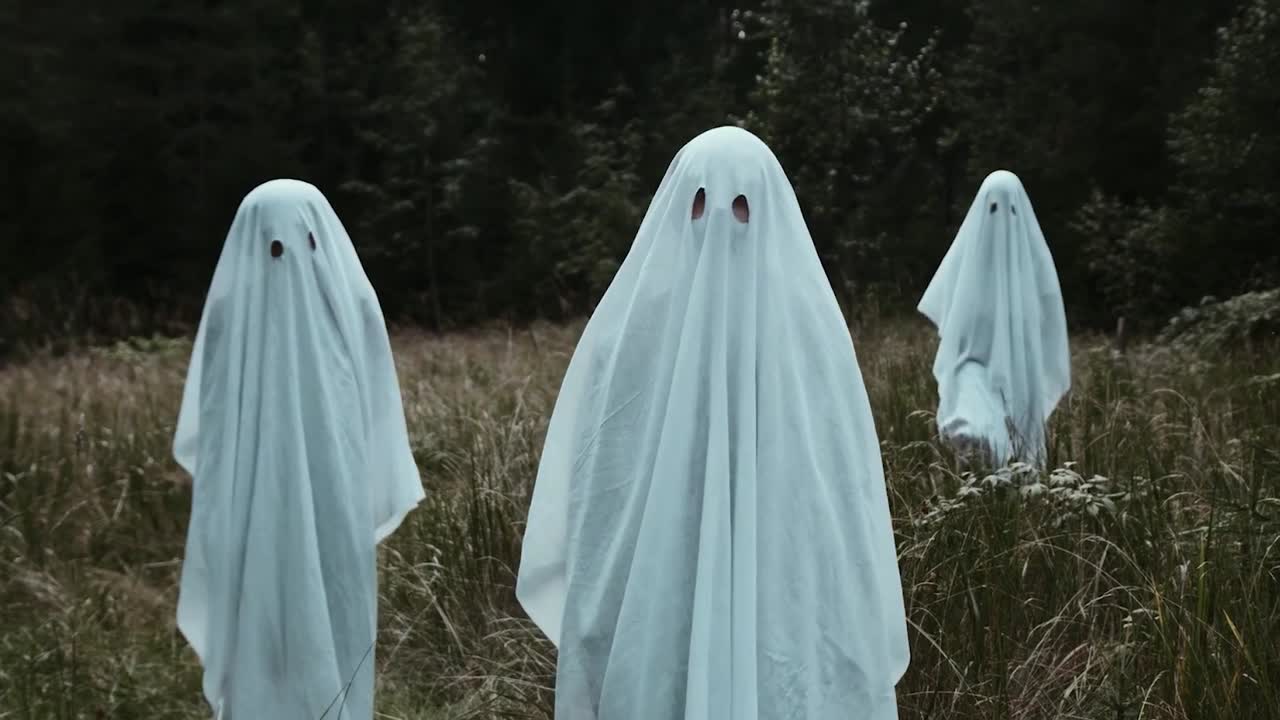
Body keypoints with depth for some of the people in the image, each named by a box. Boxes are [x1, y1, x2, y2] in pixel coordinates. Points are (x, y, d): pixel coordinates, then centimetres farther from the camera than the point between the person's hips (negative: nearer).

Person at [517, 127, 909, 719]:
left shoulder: (809, 324, -1)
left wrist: (850, 622, 0)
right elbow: (592, 479, 3)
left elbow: (843, 491, 2)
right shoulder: (632, 322, 0)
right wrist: (591, 616, 1)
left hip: (780, 594, 0)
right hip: (656, 595, 0)